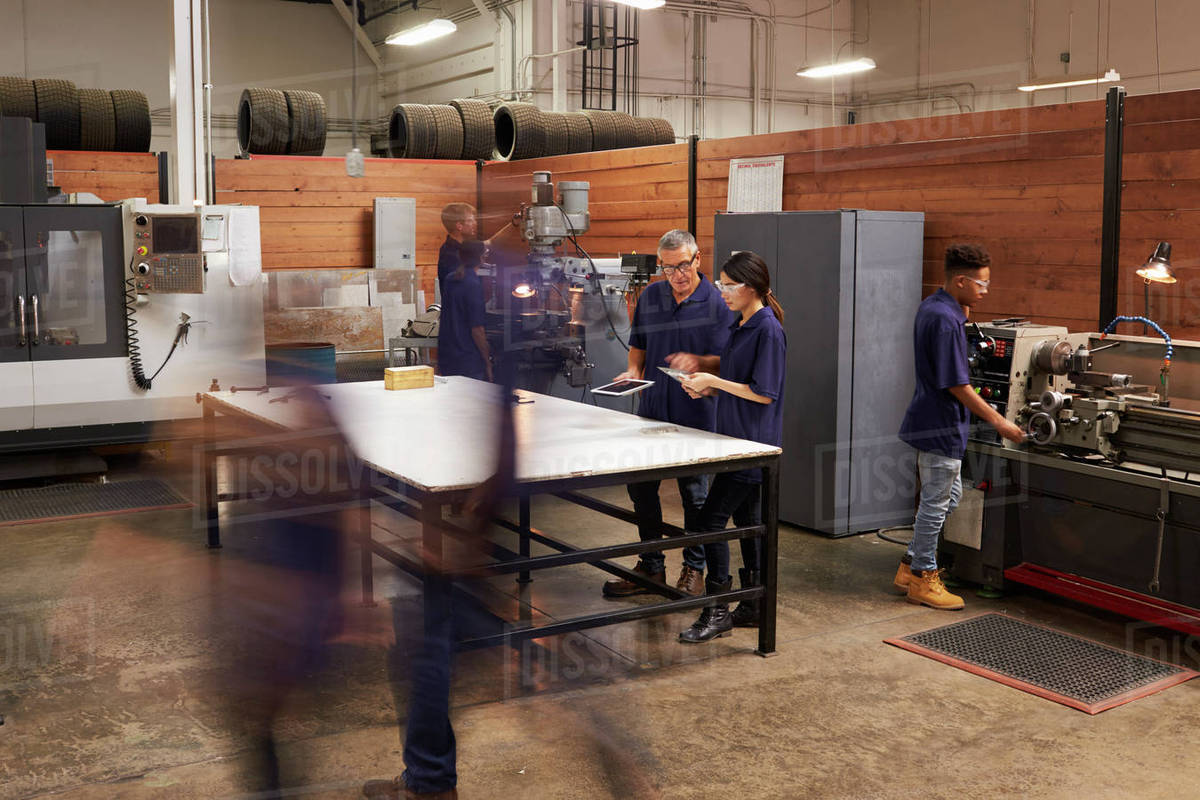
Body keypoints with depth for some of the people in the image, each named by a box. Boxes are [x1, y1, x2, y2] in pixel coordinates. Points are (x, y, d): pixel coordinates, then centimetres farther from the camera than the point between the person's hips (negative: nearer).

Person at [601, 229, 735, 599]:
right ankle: (651, 567, 24)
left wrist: (697, 362, -30)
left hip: (695, 414, -5)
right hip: (652, 409, 5)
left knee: (695, 494, 6)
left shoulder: (716, 303, -7)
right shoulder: (650, 296, 8)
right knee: (641, 488, 9)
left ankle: (694, 569, 21)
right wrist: (633, 370, 0)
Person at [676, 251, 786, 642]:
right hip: (736, 438, 10)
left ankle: (717, 612, -2)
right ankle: (754, 605, 23)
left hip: (752, 443, -10)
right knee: (746, 518, 14)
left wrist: (713, 380, -15)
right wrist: (708, 388, 4)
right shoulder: (740, 326, 13)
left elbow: (764, 393, -19)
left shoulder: (768, 330, -16)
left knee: (711, 519, -9)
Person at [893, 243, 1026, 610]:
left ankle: (910, 566, 27)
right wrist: (998, 421, -18)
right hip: (941, 426, -11)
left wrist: (963, 312, 10)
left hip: (932, 421, 11)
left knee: (949, 496, 20)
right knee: (936, 504, 2)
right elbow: (956, 384, -23)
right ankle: (922, 580, 14)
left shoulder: (932, 306, 9)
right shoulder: (945, 319, -23)